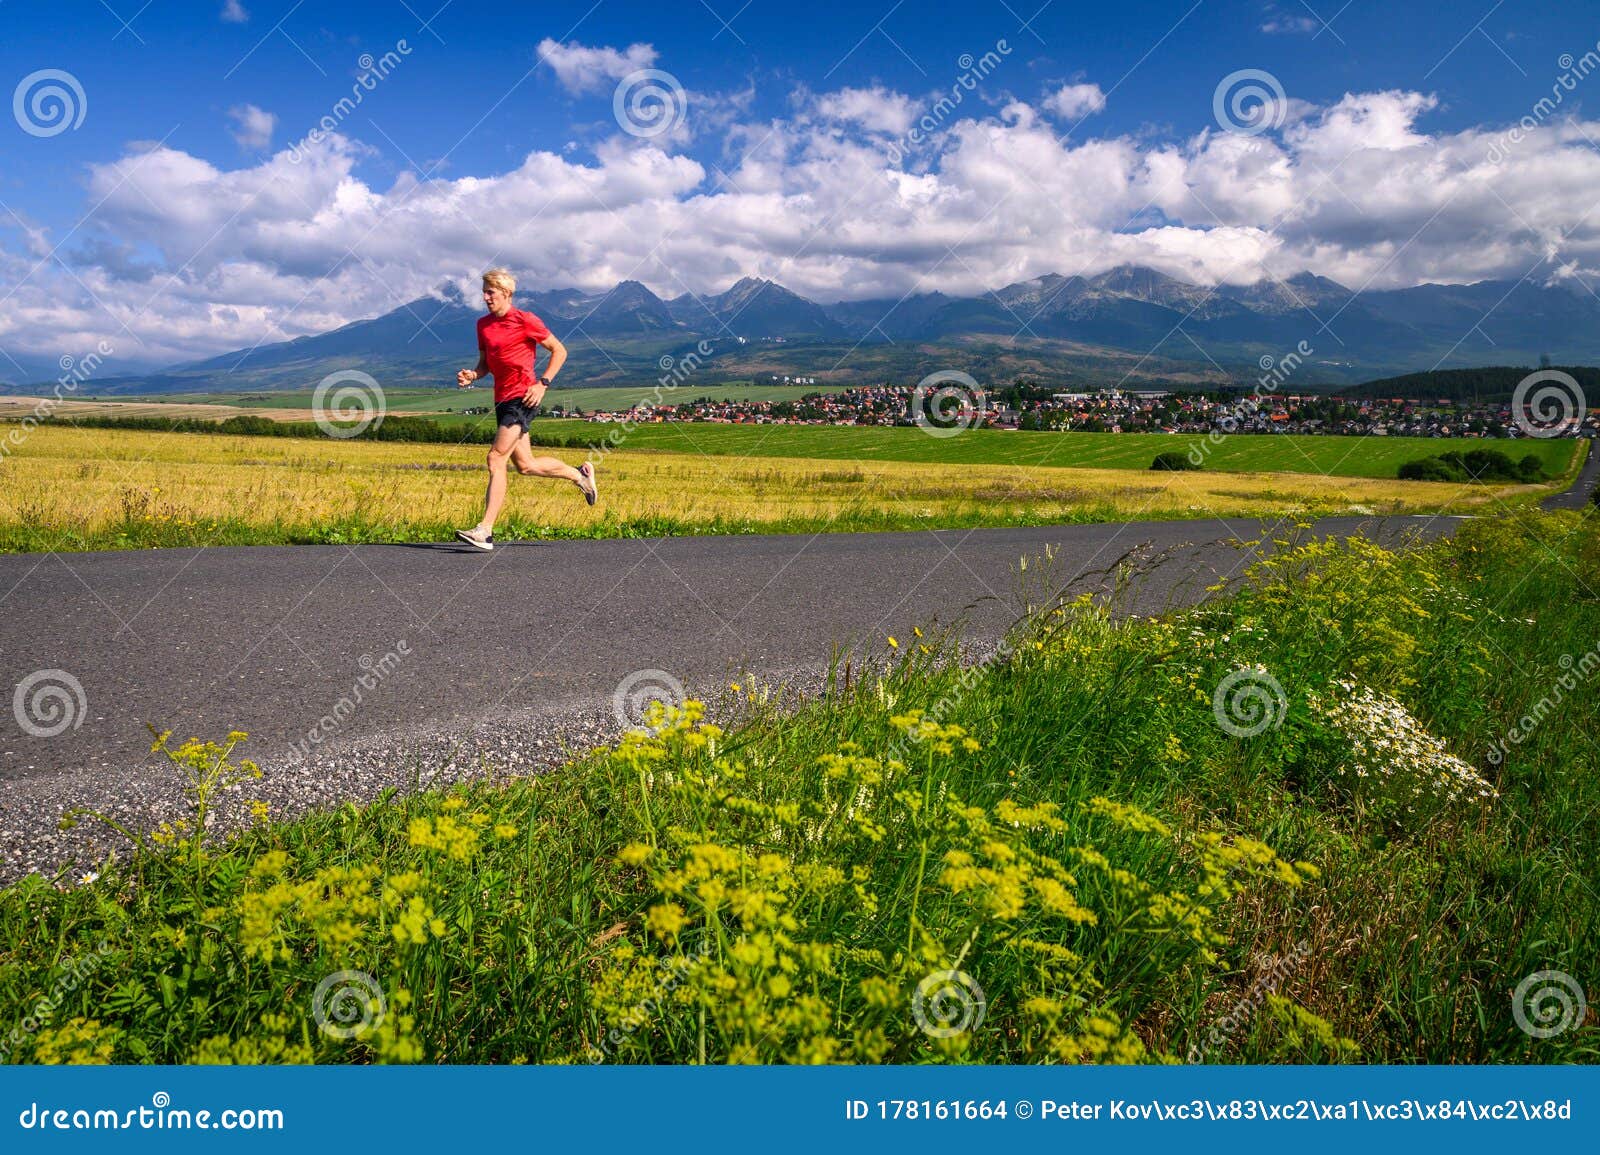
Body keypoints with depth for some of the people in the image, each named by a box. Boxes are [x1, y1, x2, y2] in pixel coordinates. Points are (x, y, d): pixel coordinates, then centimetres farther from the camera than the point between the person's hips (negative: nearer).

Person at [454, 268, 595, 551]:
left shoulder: (525, 321, -6)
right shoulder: (483, 324, 14)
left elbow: (559, 351, 0)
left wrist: (543, 383, -11)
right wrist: (472, 375, 0)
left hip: (522, 398, -8)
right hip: (502, 400, 8)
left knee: (496, 459, -16)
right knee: (525, 465, 12)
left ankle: (484, 531, -16)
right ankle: (580, 475, 35)